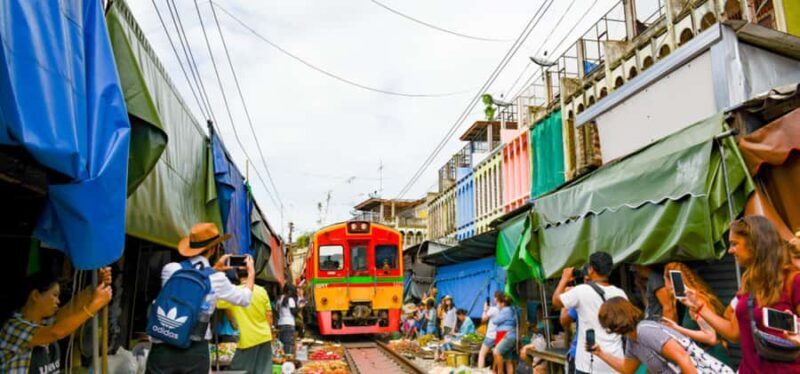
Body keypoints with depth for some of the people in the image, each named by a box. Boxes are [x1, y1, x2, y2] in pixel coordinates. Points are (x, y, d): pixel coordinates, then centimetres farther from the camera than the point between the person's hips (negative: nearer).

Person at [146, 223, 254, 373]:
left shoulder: (170, 269, 4)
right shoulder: (217, 279, -2)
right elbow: (244, 299, 16)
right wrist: (251, 273, 32)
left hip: (163, 349, 2)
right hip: (196, 352, -2)